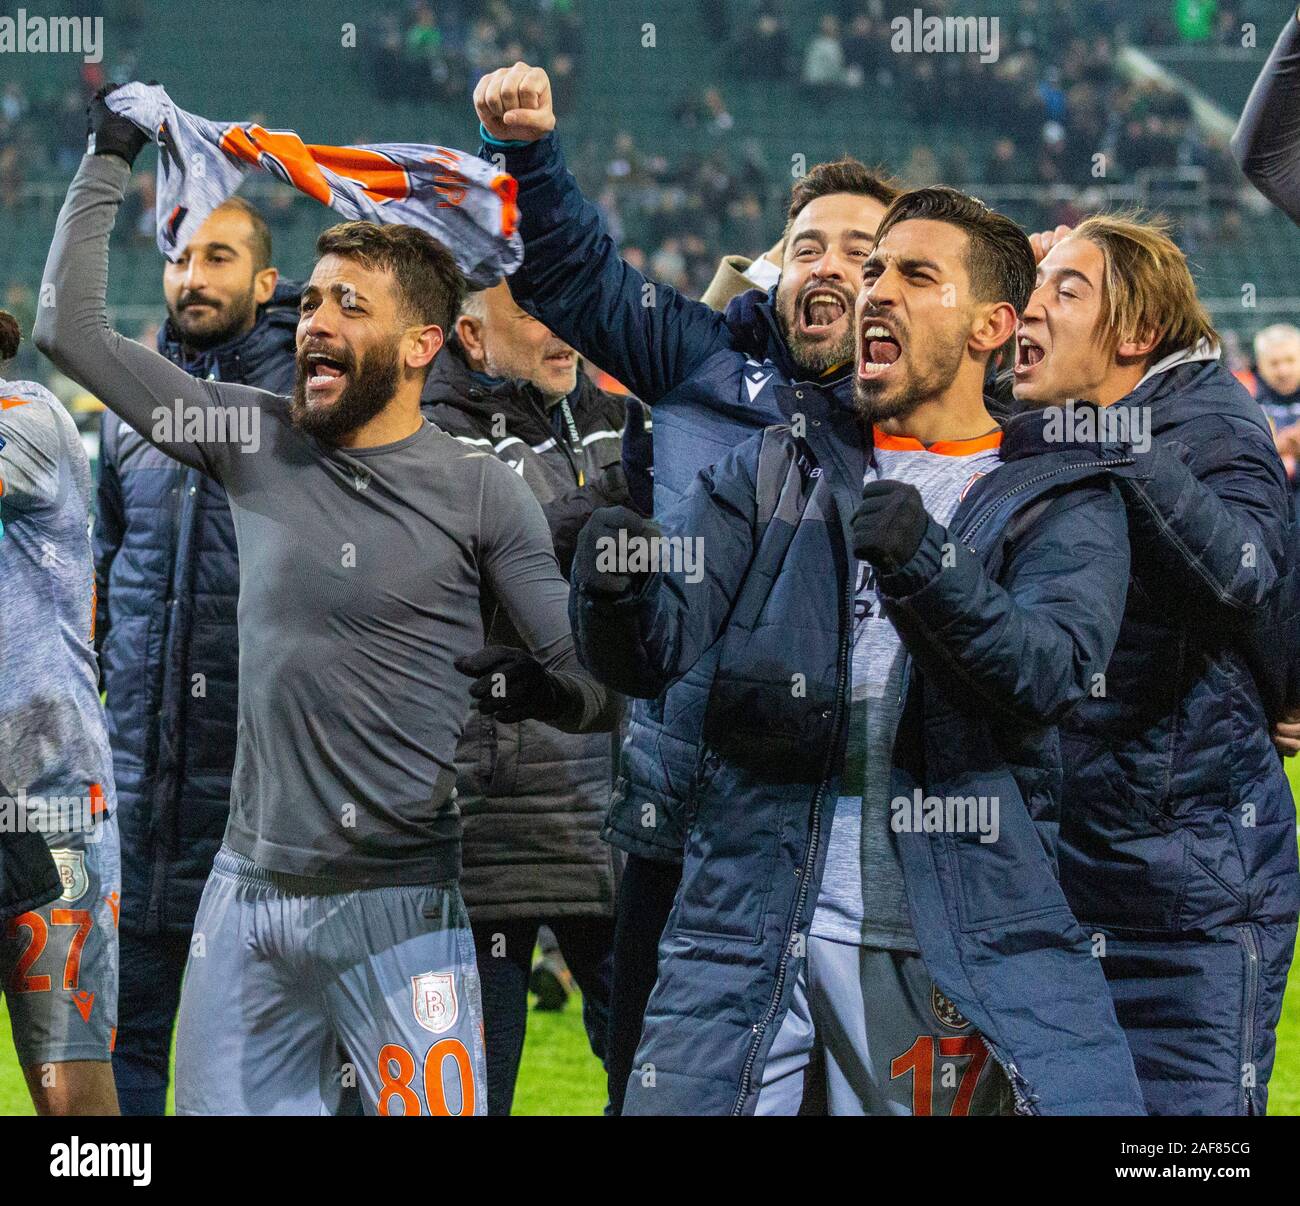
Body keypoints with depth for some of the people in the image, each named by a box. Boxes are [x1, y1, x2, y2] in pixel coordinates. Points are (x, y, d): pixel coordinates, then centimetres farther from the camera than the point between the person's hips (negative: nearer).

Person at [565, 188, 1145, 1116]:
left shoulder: (1065, 499, 7)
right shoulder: (774, 472, 14)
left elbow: (1049, 671, -12)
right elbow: (649, 654, 3)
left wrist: (924, 567, -30)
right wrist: (617, 586, -21)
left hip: (978, 942, -2)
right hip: (752, 930, 2)